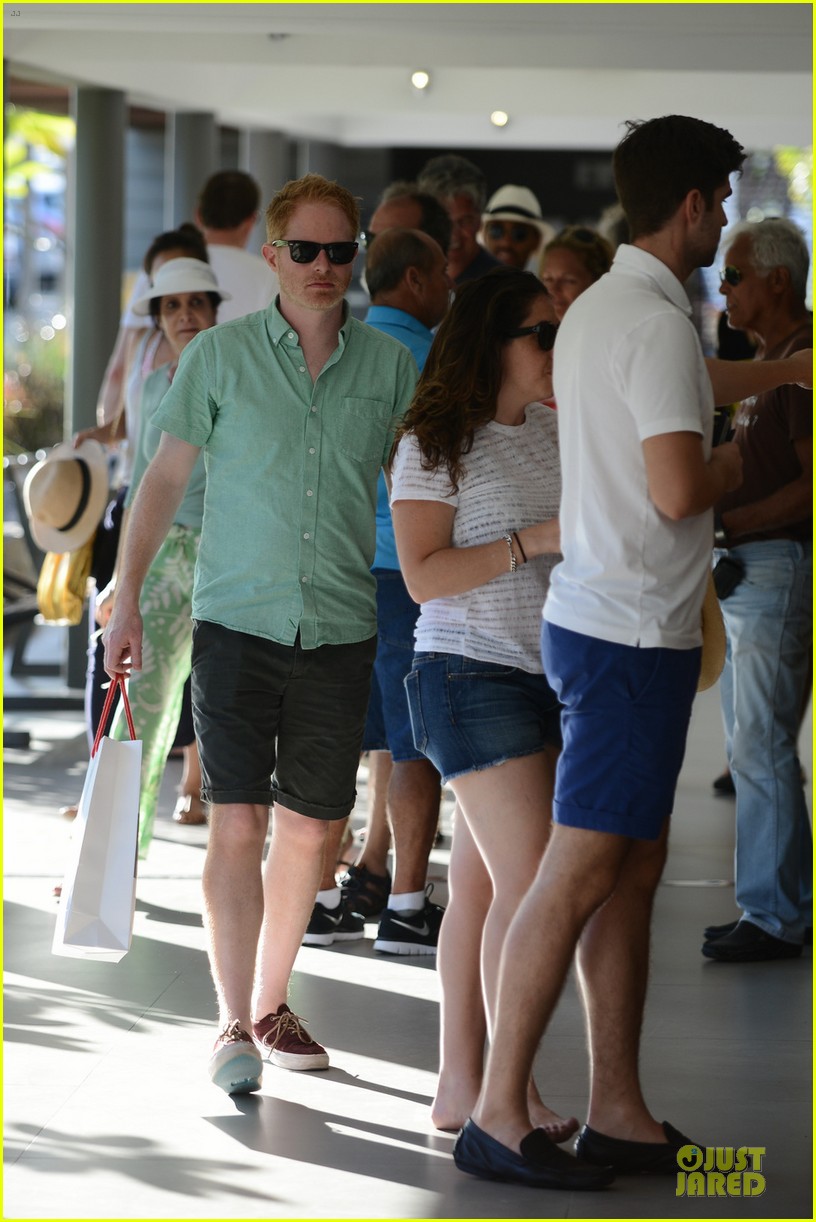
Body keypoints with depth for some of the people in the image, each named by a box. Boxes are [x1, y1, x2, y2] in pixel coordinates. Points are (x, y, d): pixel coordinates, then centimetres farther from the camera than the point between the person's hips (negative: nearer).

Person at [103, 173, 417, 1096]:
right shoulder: (220, 354, 2)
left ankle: (269, 1005, 21)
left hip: (340, 629, 2)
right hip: (237, 619, -2)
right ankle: (232, 1022, -8)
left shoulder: (390, 367, 6)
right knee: (237, 822, -9)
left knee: (307, 829, 7)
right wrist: (127, 596, 0)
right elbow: (166, 477, 5)